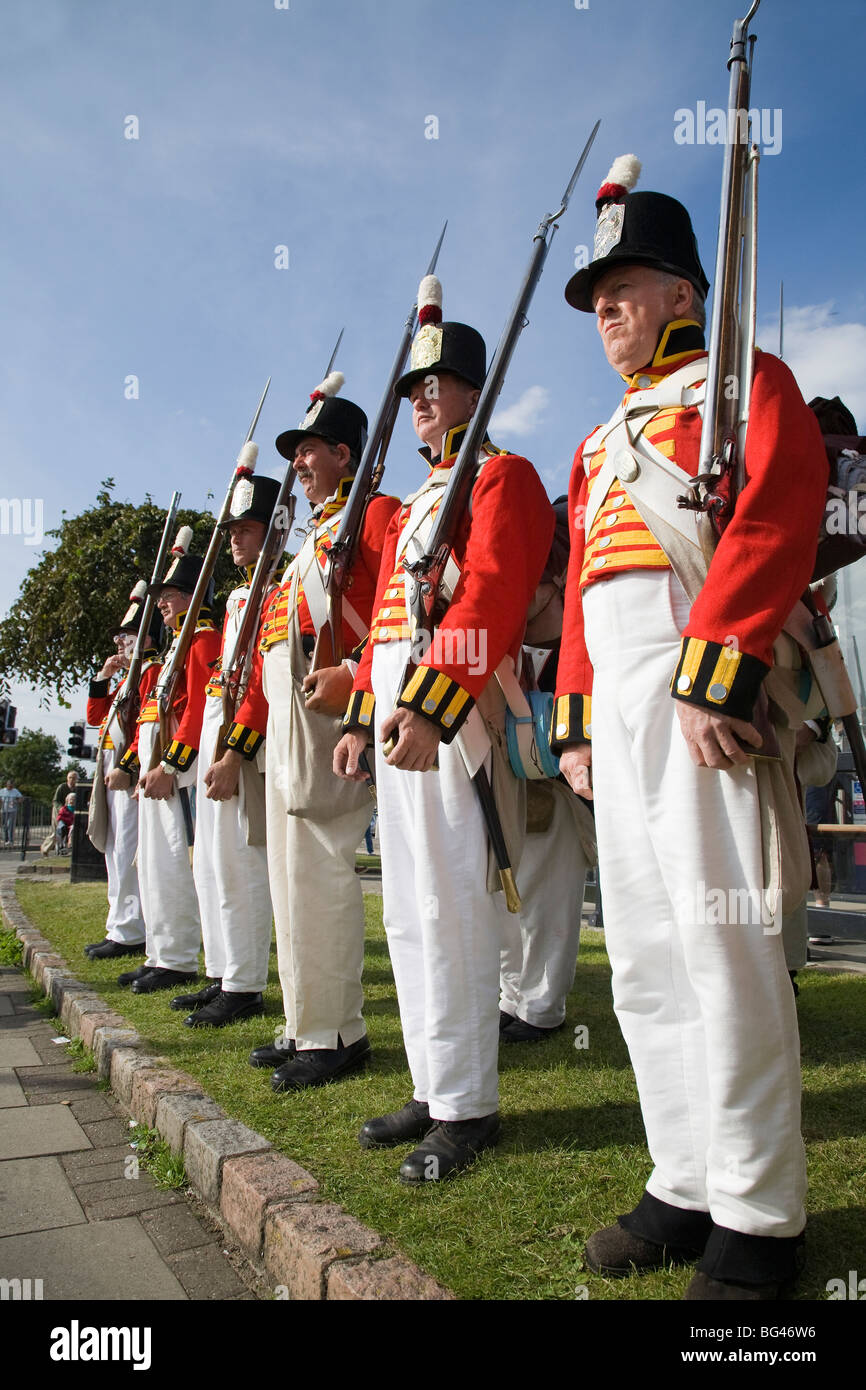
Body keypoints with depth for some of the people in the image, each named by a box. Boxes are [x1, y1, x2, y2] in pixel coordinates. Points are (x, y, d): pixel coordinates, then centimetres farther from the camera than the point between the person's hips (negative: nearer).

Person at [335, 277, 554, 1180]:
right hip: (399, 719, 9)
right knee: (407, 915, 11)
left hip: (451, 717, -9)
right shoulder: (414, 504, 26)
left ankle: (468, 1109, 6)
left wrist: (428, 708, -27)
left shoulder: (501, 477, -1)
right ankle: (434, 1090, 22)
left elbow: (488, 597, -17)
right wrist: (362, 719, 17)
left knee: (450, 913, -7)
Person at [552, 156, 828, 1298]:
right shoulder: (601, 441, 29)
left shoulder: (745, 384, 6)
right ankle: (687, 1188, 20)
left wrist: (712, 672, -21)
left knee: (723, 950, -7)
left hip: (699, 691, -8)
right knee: (643, 959, 8)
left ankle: (756, 1225, 7)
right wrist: (576, 720, 15)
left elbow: (774, 520, -11)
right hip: (615, 709, 8)